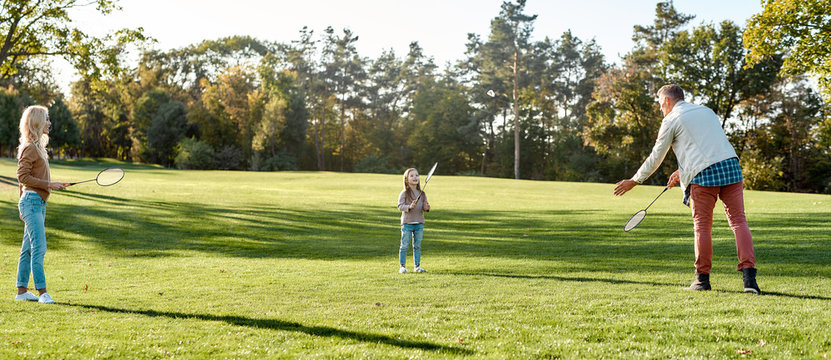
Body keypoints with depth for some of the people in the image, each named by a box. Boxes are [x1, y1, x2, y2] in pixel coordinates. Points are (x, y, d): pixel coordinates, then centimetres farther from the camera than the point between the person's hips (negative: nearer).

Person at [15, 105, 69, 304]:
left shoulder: (37, 146, 17)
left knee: (29, 248, 11)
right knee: (39, 247, -10)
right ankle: (42, 292, -8)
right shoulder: (30, 147, -11)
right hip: (31, 201, -9)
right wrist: (49, 185, -18)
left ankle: (22, 291, 16)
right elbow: (22, 176, -16)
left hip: (38, 203, 9)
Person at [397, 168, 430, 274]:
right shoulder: (404, 193, -5)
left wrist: (426, 207, -15)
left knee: (417, 246, 9)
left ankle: (417, 266, 17)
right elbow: (400, 206, -12)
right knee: (404, 245, 1)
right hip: (407, 222, -4)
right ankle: (402, 266, 8)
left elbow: (425, 205, 8)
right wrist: (409, 207, -28)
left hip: (419, 223, 4)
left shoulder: (422, 194, 9)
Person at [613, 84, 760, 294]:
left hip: (703, 174, -5)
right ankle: (749, 276, -5)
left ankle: (702, 278, 9)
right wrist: (682, 171, 34)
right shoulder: (707, 111, 25)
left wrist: (634, 181, 18)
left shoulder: (671, 121, 5)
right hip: (730, 166, 5)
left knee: (702, 225, 4)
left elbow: (656, 157, 8)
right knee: (738, 220, 2)